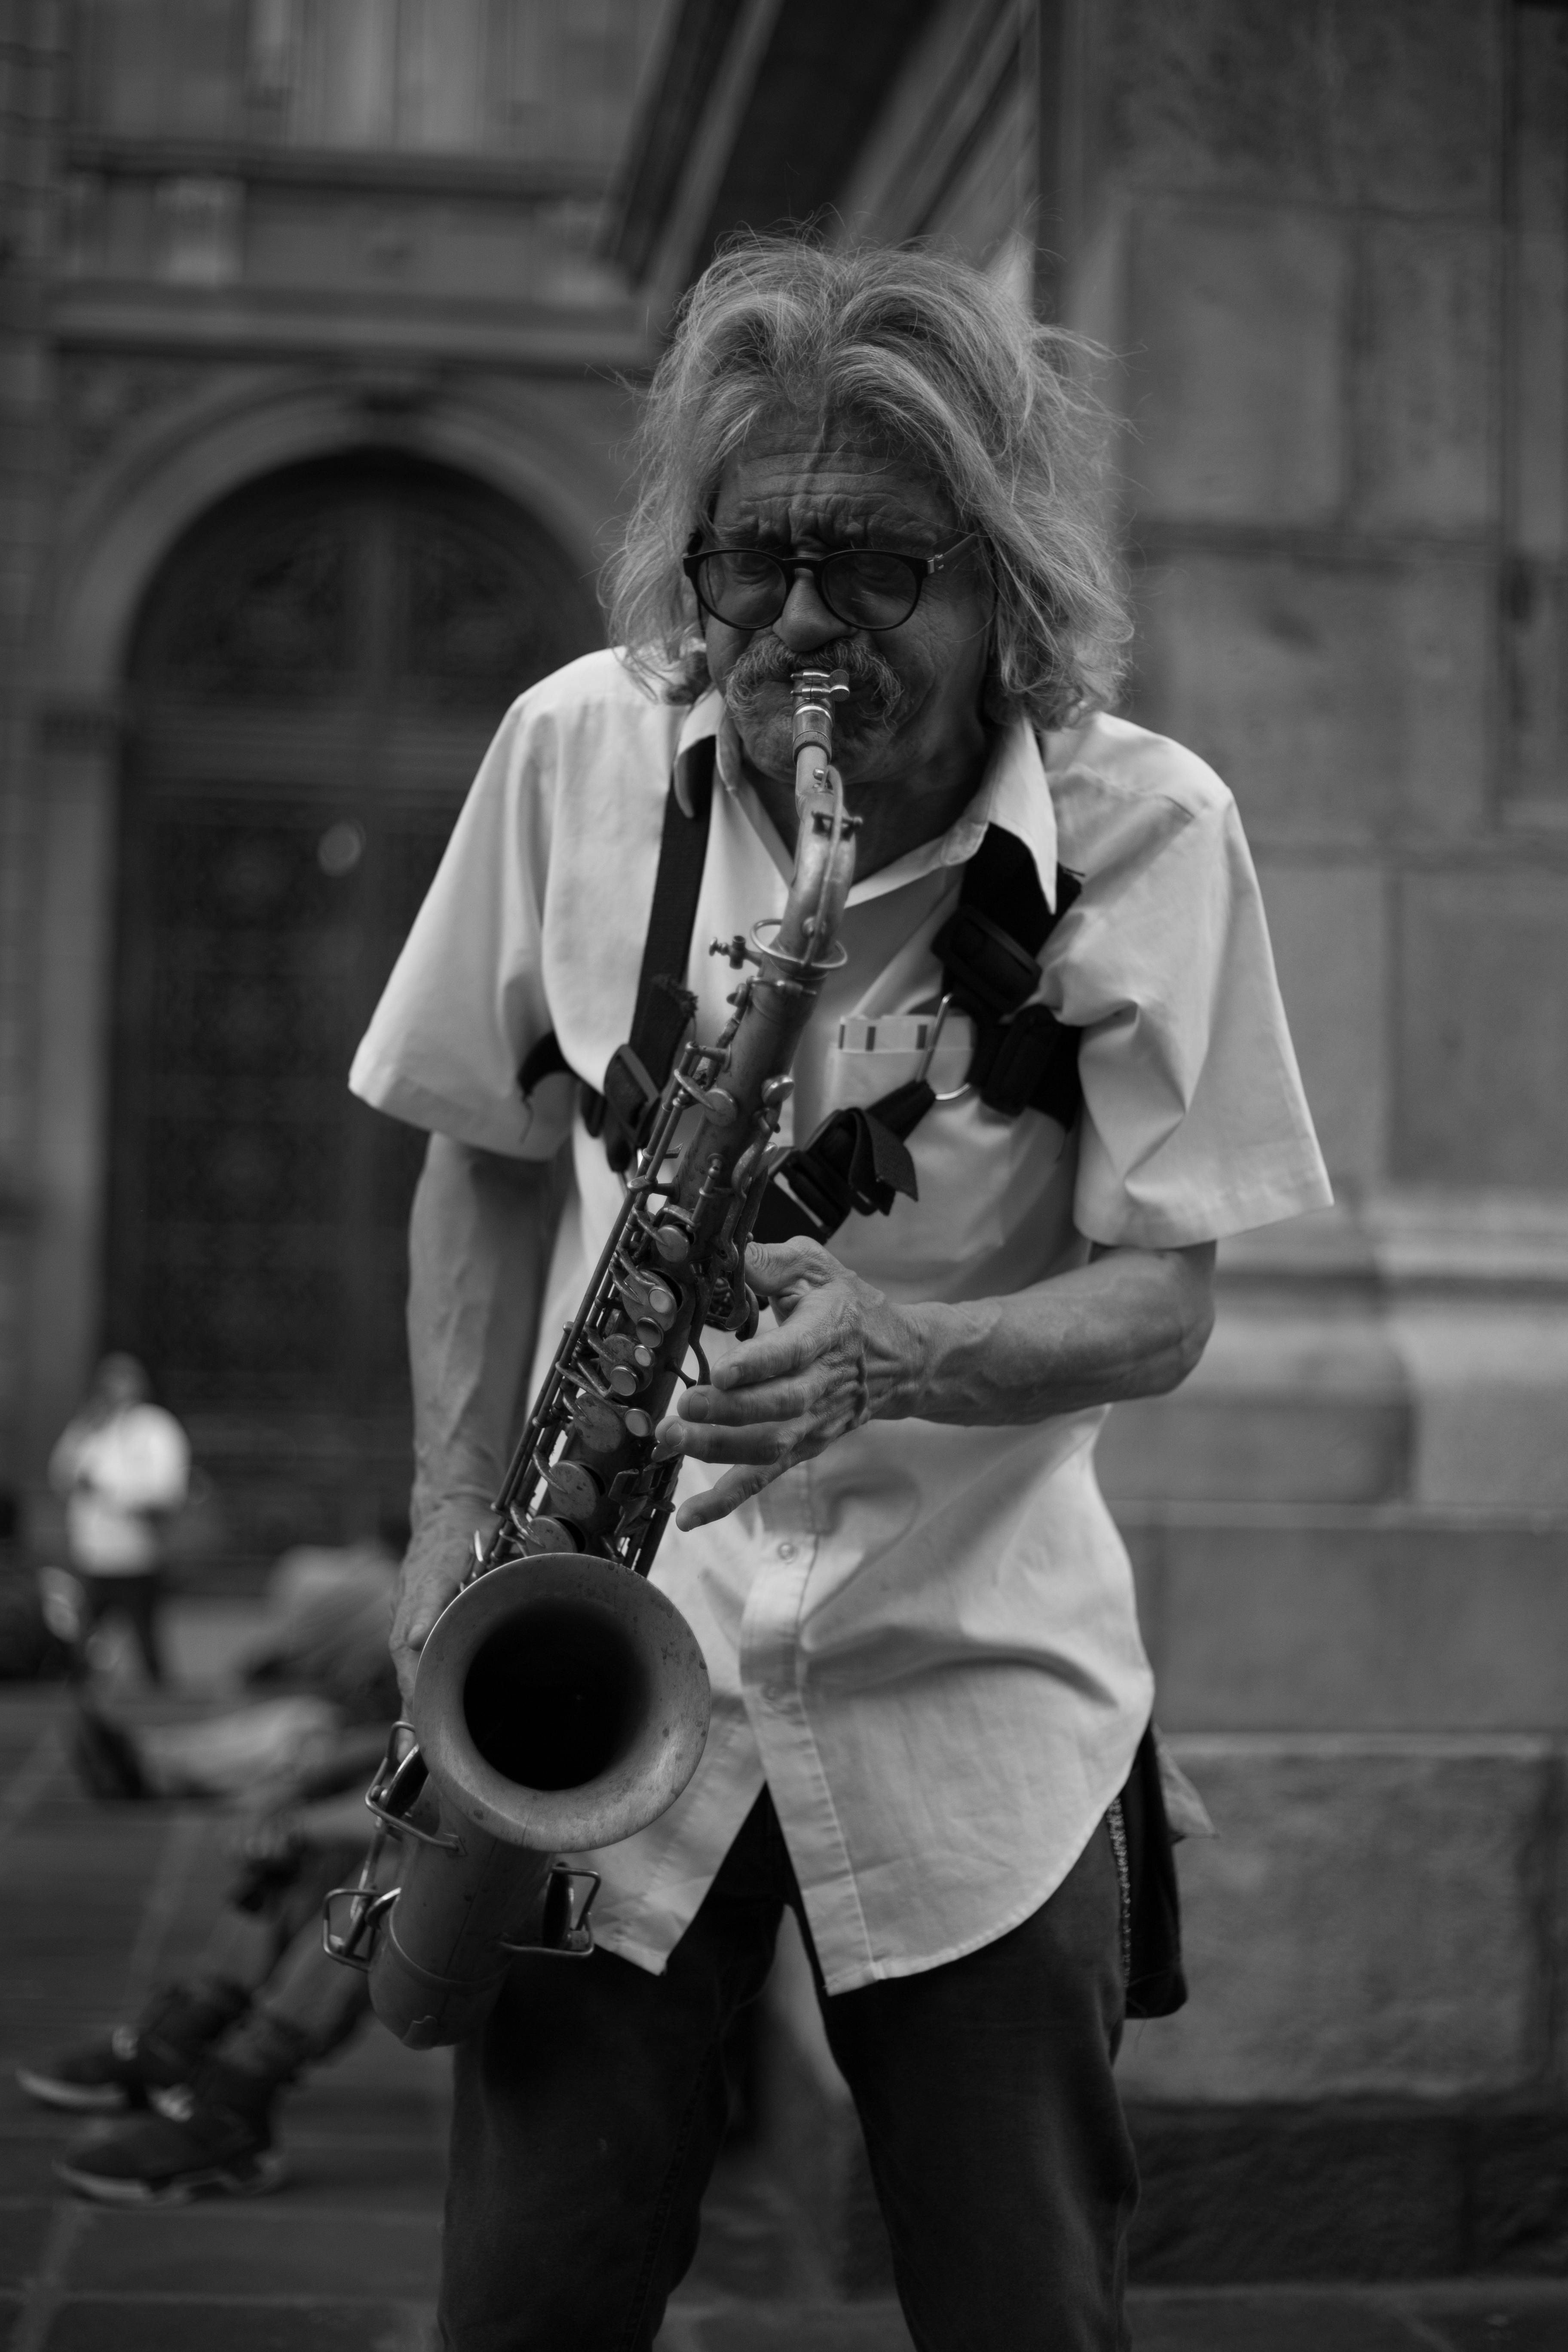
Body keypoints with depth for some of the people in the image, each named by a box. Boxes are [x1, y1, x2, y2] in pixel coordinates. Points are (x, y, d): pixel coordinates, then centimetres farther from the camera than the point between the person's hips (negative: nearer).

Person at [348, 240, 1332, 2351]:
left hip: (973, 1690, -1)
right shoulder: (577, 752, -4)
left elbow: (1161, 1302, -9)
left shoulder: (1149, 834, -11)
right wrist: (457, 1513, -2)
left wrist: (891, 1353, -29)